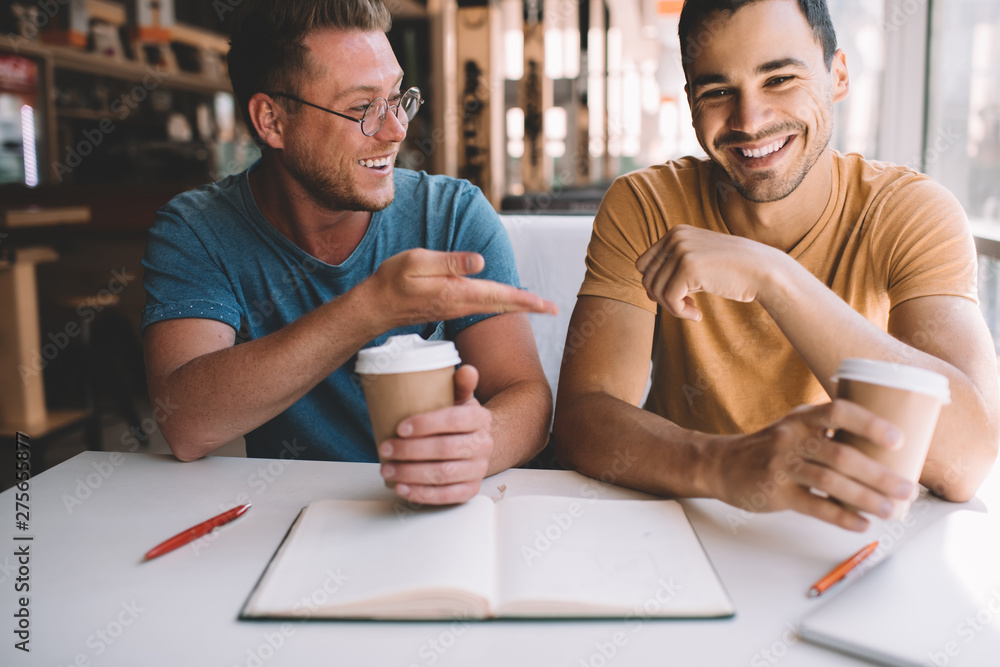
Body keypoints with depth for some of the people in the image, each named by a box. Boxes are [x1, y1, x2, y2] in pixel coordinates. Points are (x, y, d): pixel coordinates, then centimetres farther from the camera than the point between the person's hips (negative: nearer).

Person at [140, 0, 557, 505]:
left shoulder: (456, 216, -5)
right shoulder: (194, 232, -7)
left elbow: (526, 394, -12)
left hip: (432, 518, 0)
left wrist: (481, 441, -36)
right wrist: (372, 309, -33)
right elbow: (185, 427, -22)